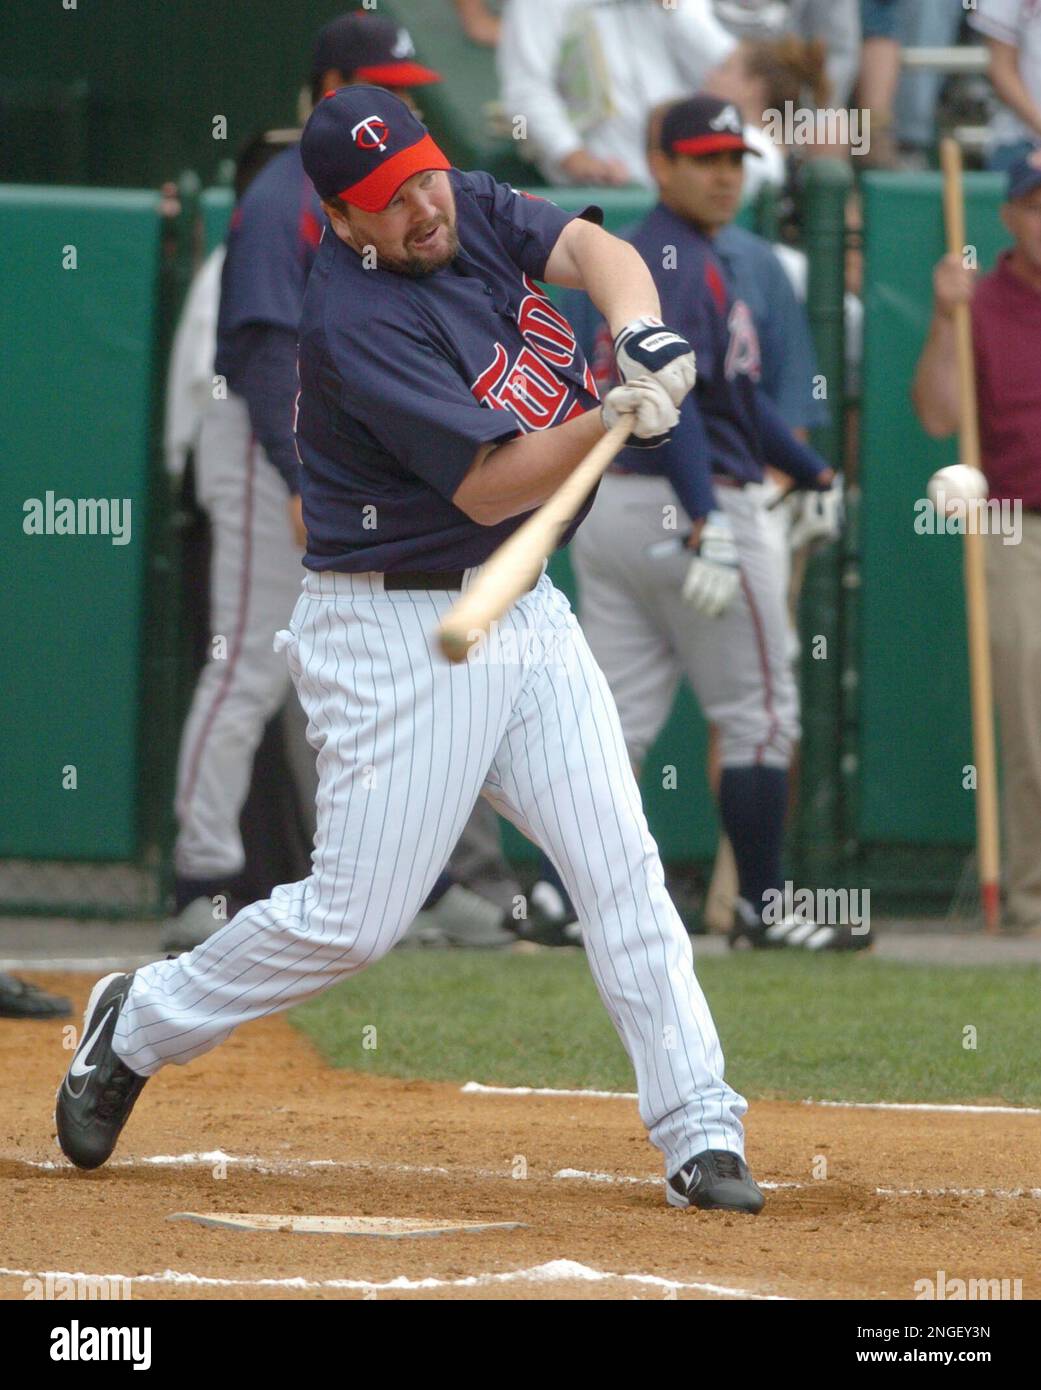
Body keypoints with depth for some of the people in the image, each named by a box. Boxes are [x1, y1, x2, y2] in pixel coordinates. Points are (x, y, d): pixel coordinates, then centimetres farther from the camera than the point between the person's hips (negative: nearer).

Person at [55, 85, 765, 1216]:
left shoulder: (477, 211, 4)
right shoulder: (354, 319, -20)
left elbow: (590, 248, -11)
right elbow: (490, 487, -22)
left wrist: (640, 332, -32)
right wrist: (618, 416, -35)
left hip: (528, 614, 7)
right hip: (398, 633, -7)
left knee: (620, 866, -3)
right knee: (356, 915, -5)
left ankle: (699, 1134, -2)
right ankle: (139, 1026, 17)